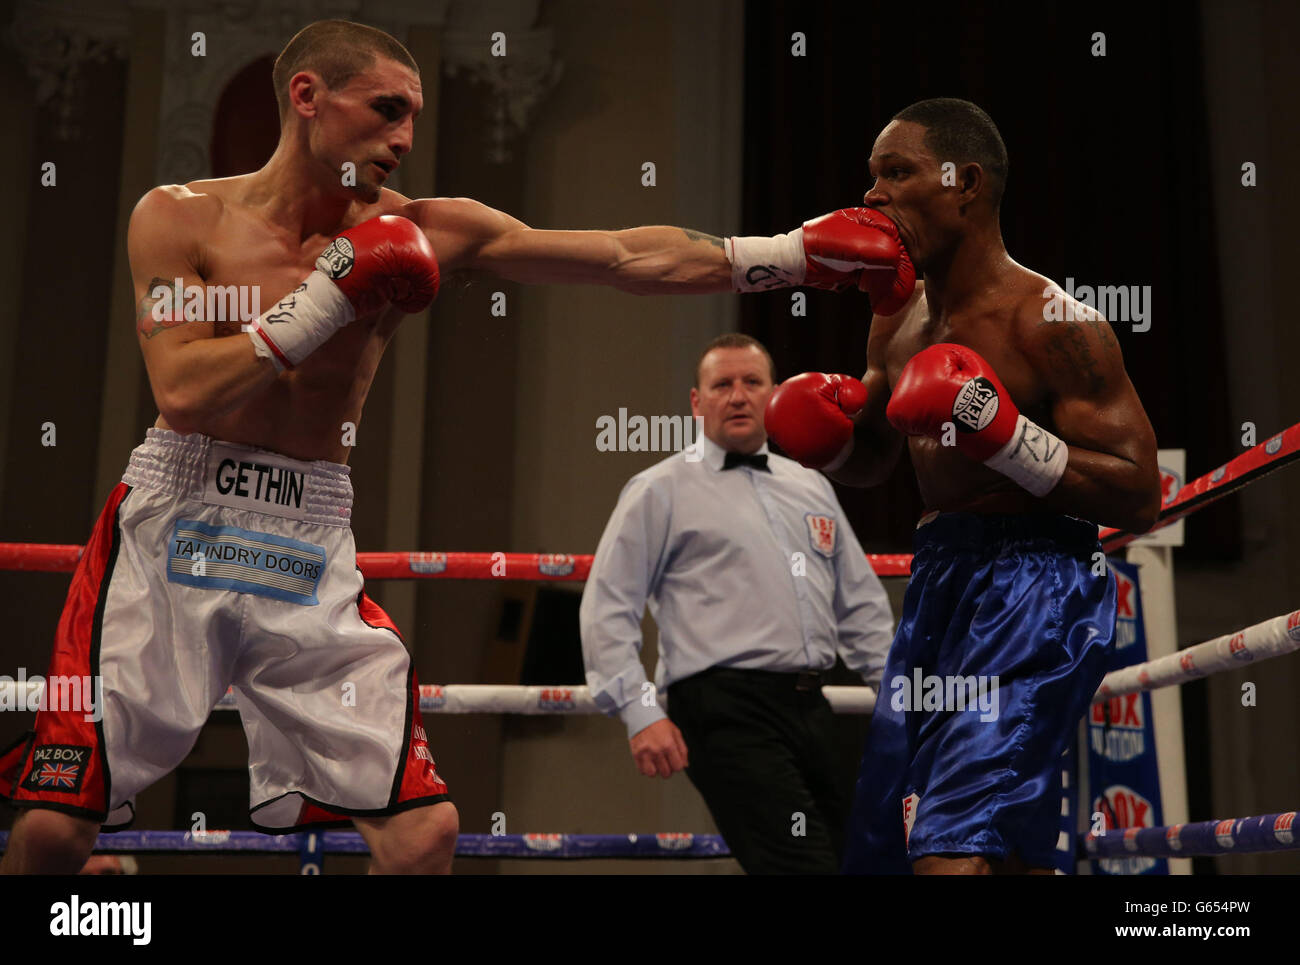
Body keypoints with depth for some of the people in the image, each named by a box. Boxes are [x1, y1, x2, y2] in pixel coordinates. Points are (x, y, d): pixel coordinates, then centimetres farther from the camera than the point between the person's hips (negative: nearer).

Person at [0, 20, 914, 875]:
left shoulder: (419, 234, 1)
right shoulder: (179, 217, -2)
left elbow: (628, 256, -4)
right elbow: (183, 393, -13)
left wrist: (794, 253, -9)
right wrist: (329, 300, -17)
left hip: (313, 544, 2)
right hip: (174, 523, -1)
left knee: (425, 831, -6)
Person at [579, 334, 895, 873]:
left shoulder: (812, 489, 22)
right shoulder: (661, 491, 4)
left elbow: (861, 605, 25)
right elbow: (607, 609, -1)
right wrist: (640, 713, -11)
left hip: (811, 708, 7)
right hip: (729, 714, -6)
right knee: (803, 865, -17)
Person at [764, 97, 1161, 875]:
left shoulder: (1051, 321, -13)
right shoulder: (899, 322, 11)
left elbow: (1140, 498, -15)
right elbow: (871, 461, 25)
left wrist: (1004, 437, -24)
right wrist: (826, 435, 3)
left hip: (1035, 584, -8)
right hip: (938, 576, 8)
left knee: (958, 851, -20)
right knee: (883, 845, 15)